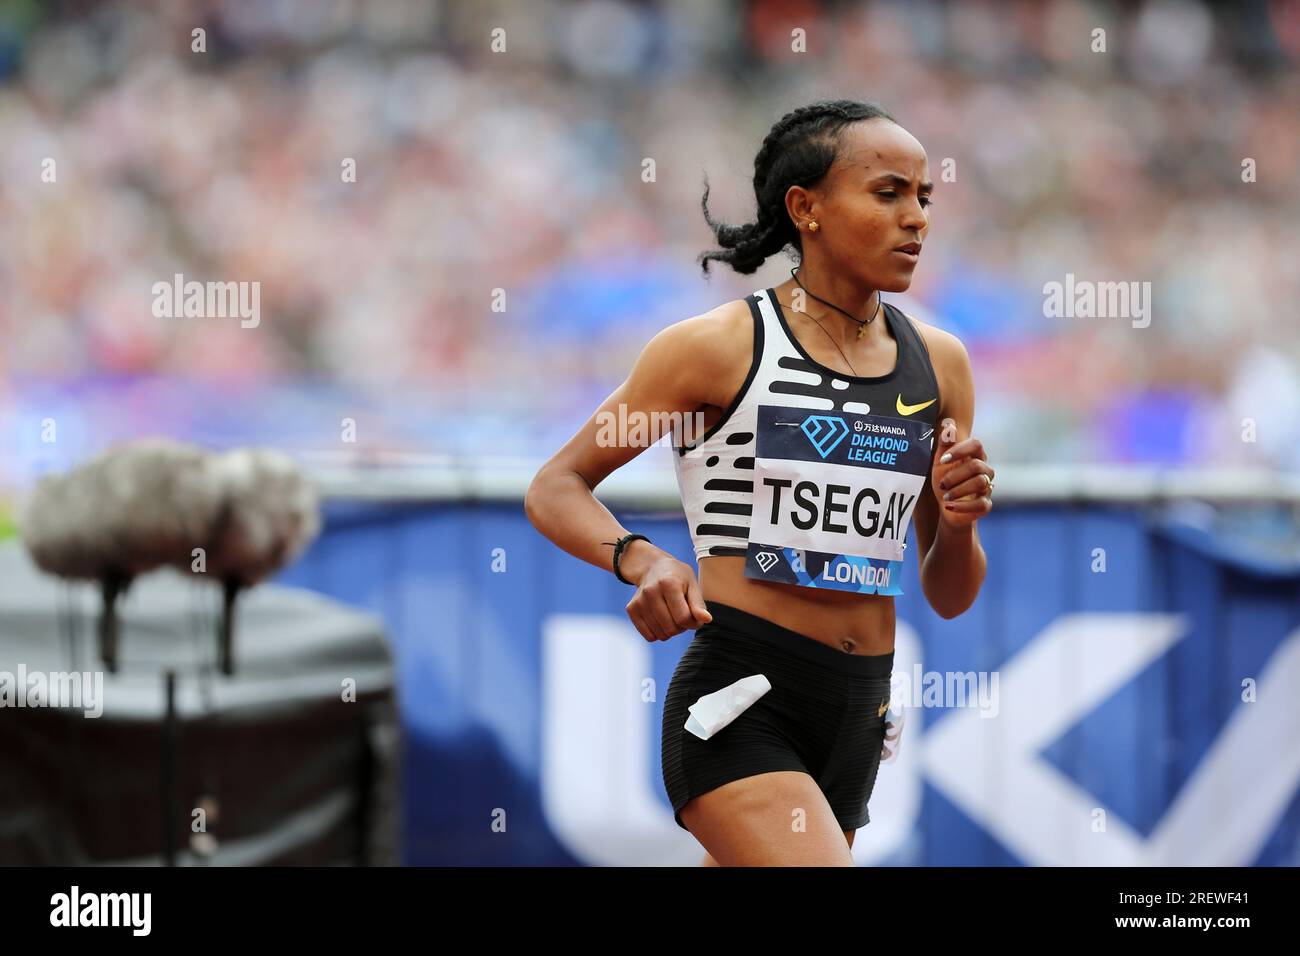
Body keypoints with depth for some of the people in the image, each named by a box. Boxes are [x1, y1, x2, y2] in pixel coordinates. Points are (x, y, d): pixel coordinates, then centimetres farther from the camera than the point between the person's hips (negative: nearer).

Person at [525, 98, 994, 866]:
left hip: (857, 717, 6)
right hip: (736, 707, -6)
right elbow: (555, 490, 0)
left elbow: (949, 597, 14)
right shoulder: (719, 347, -6)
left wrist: (957, 524, -8)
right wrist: (640, 559, -20)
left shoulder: (938, 364, 9)